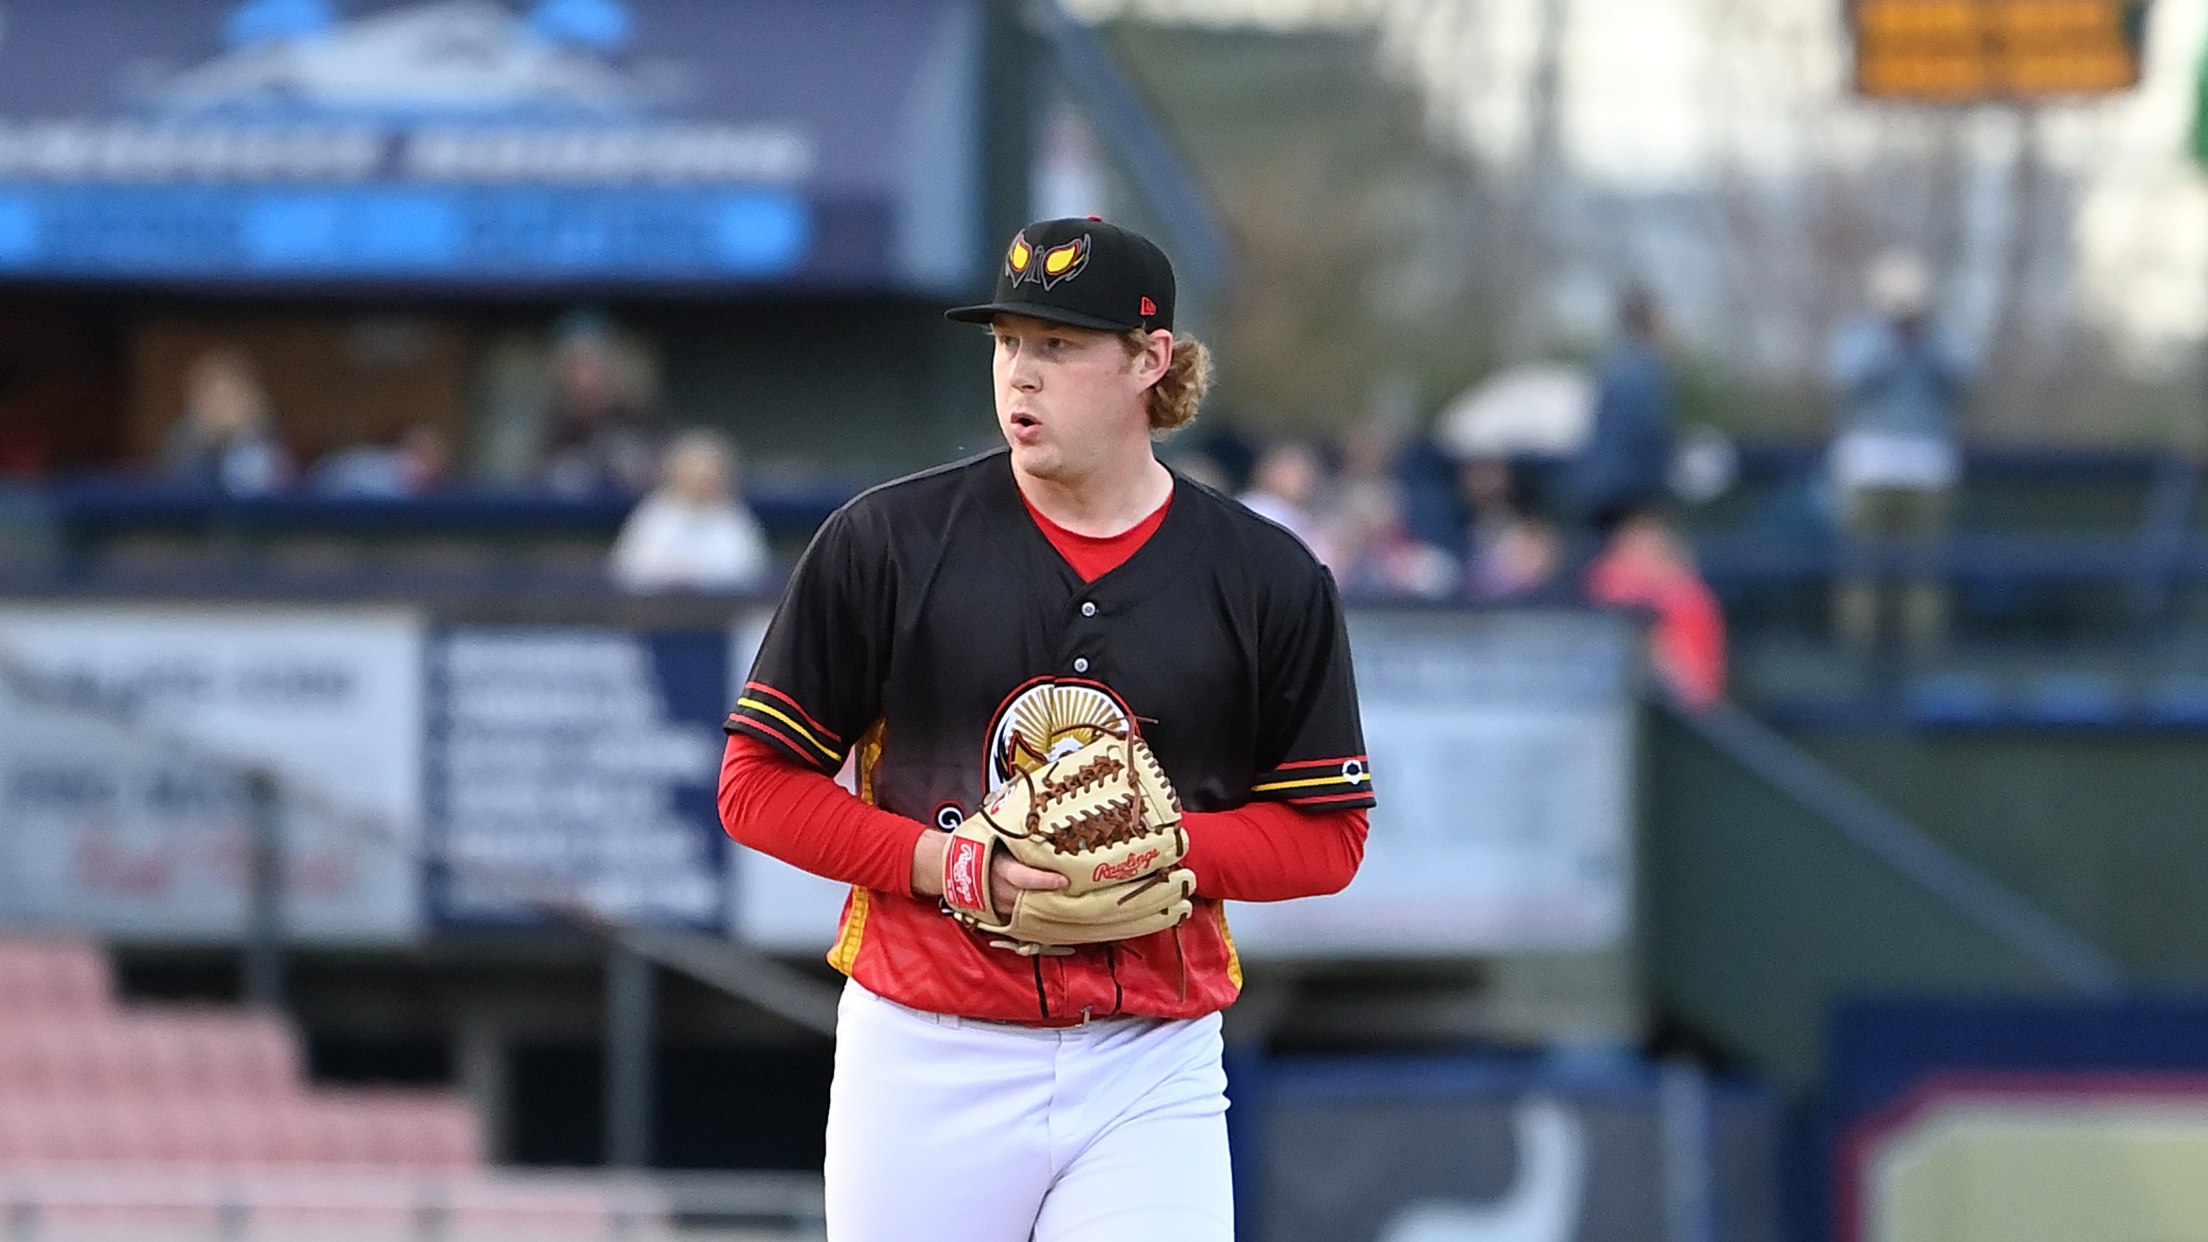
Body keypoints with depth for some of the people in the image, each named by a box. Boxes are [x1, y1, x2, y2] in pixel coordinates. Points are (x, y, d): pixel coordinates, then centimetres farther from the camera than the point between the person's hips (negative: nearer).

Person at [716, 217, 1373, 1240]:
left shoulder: (1266, 578, 3)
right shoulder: (888, 539, 0)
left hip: (1151, 1072, 0)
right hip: (930, 1064, 0)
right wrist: (952, 866, -13)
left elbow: (1328, 835, 7)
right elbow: (759, 783, 1)